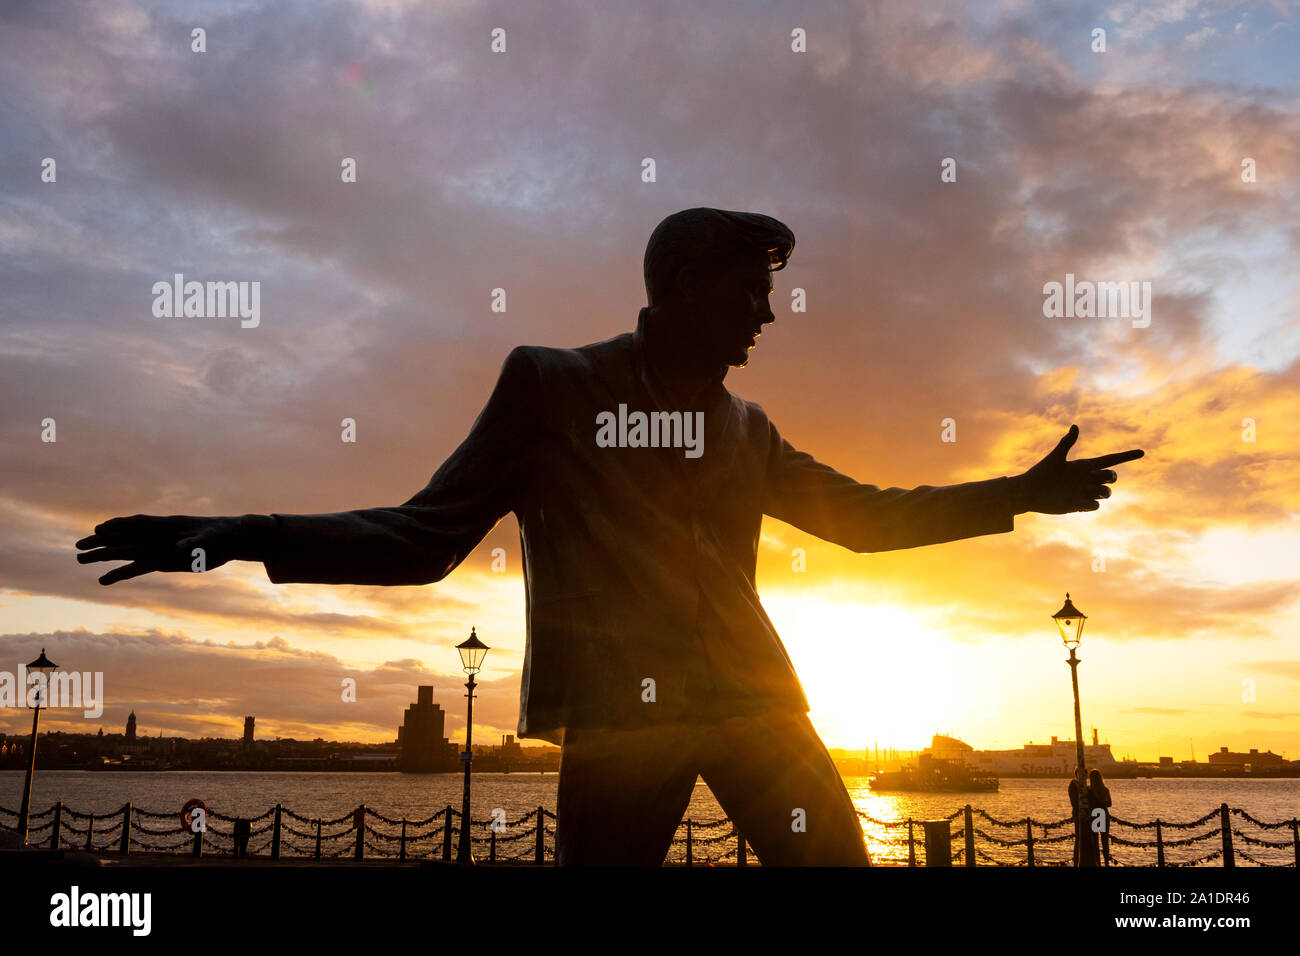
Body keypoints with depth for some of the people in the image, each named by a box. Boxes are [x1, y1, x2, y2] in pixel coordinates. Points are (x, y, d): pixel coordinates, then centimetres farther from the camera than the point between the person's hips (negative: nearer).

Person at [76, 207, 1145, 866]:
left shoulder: (745, 427, 18)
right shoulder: (551, 386, 3)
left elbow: (866, 514, 26)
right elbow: (426, 539, 1)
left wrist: (1018, 495, 21)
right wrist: (246, 537, -11)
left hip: (750, 696, 5)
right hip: (619, 709, -4)